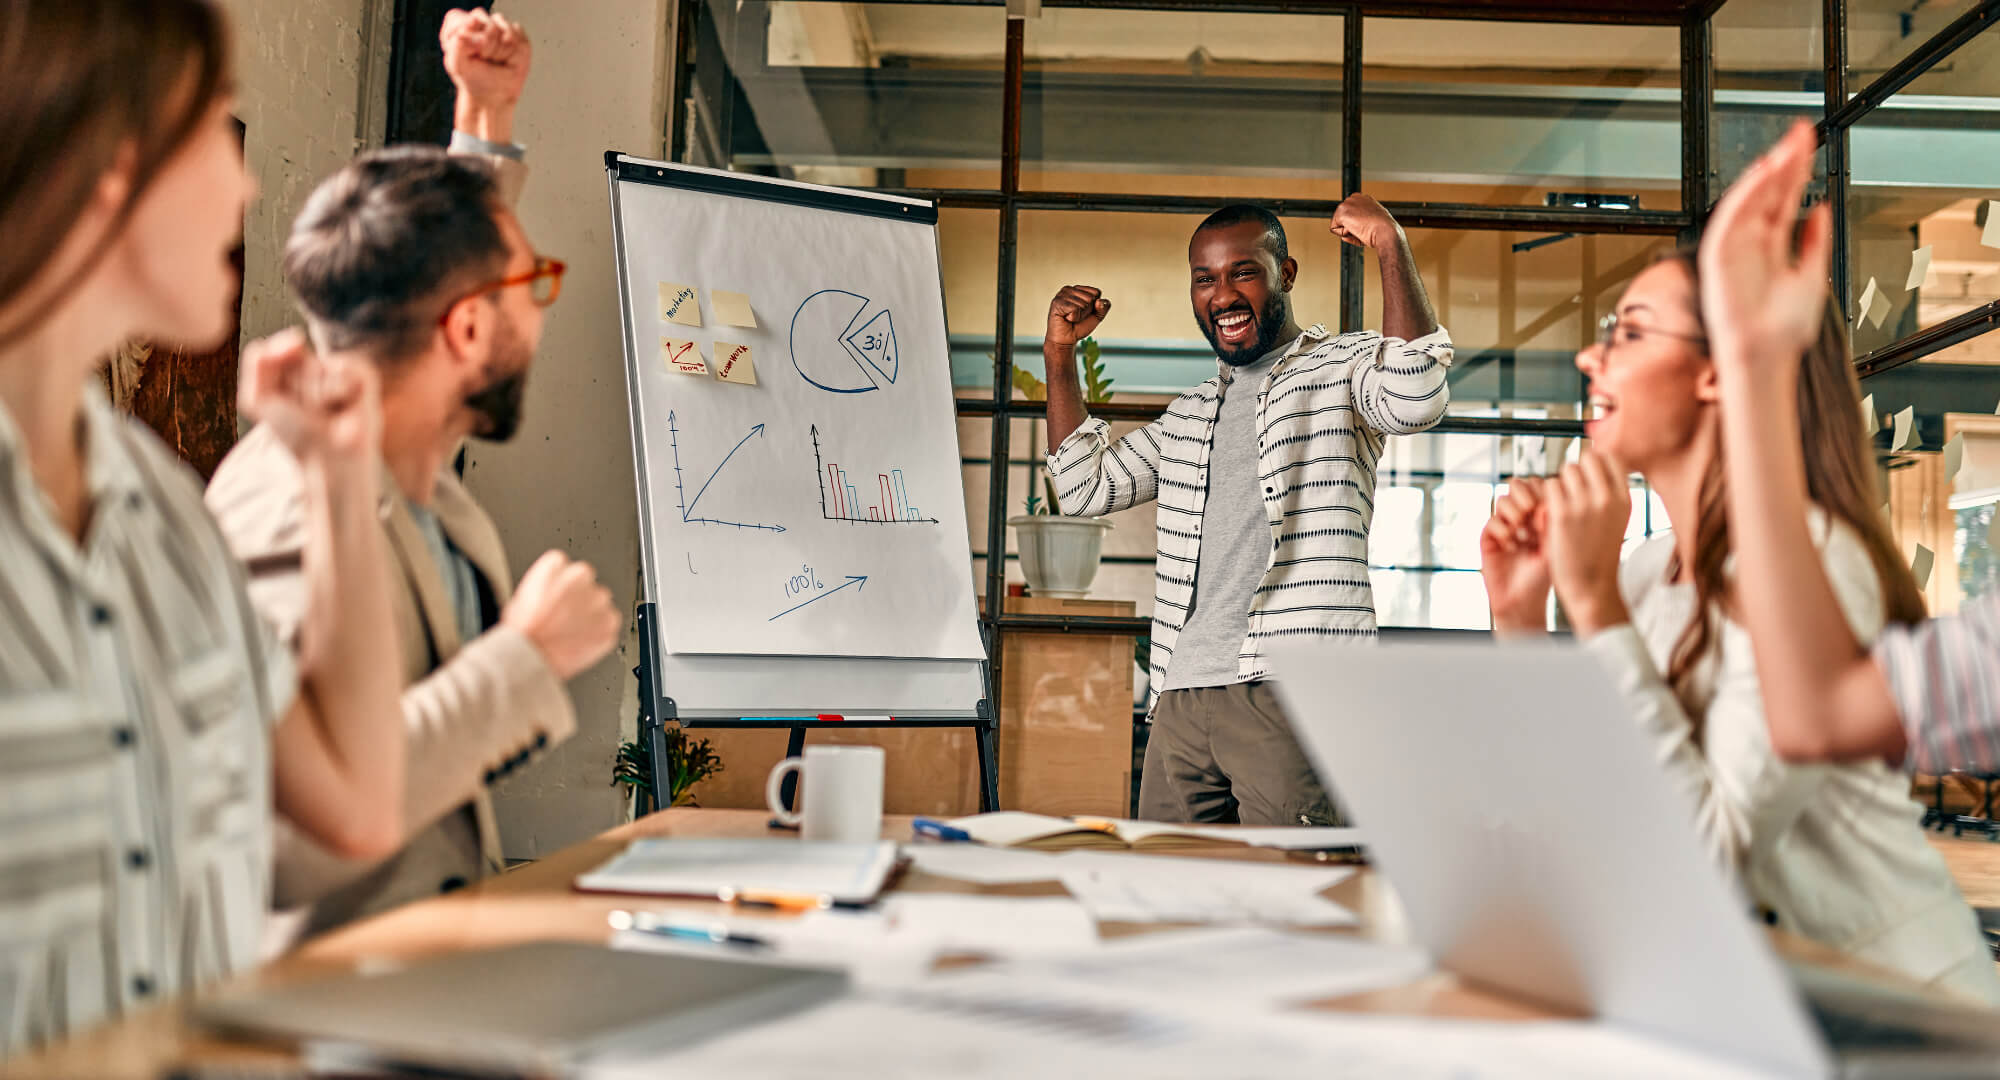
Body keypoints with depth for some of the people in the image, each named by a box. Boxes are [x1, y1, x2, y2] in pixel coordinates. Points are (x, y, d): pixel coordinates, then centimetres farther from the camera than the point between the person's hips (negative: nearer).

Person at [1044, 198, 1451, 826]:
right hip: (1180, 697, 6)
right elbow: (1084, 486, 25)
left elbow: (1416, 400, -16)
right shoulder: (1190, 415, 26)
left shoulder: (1342, 365, 6)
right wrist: (1060, 354, 20)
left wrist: (1391, 247, -17)